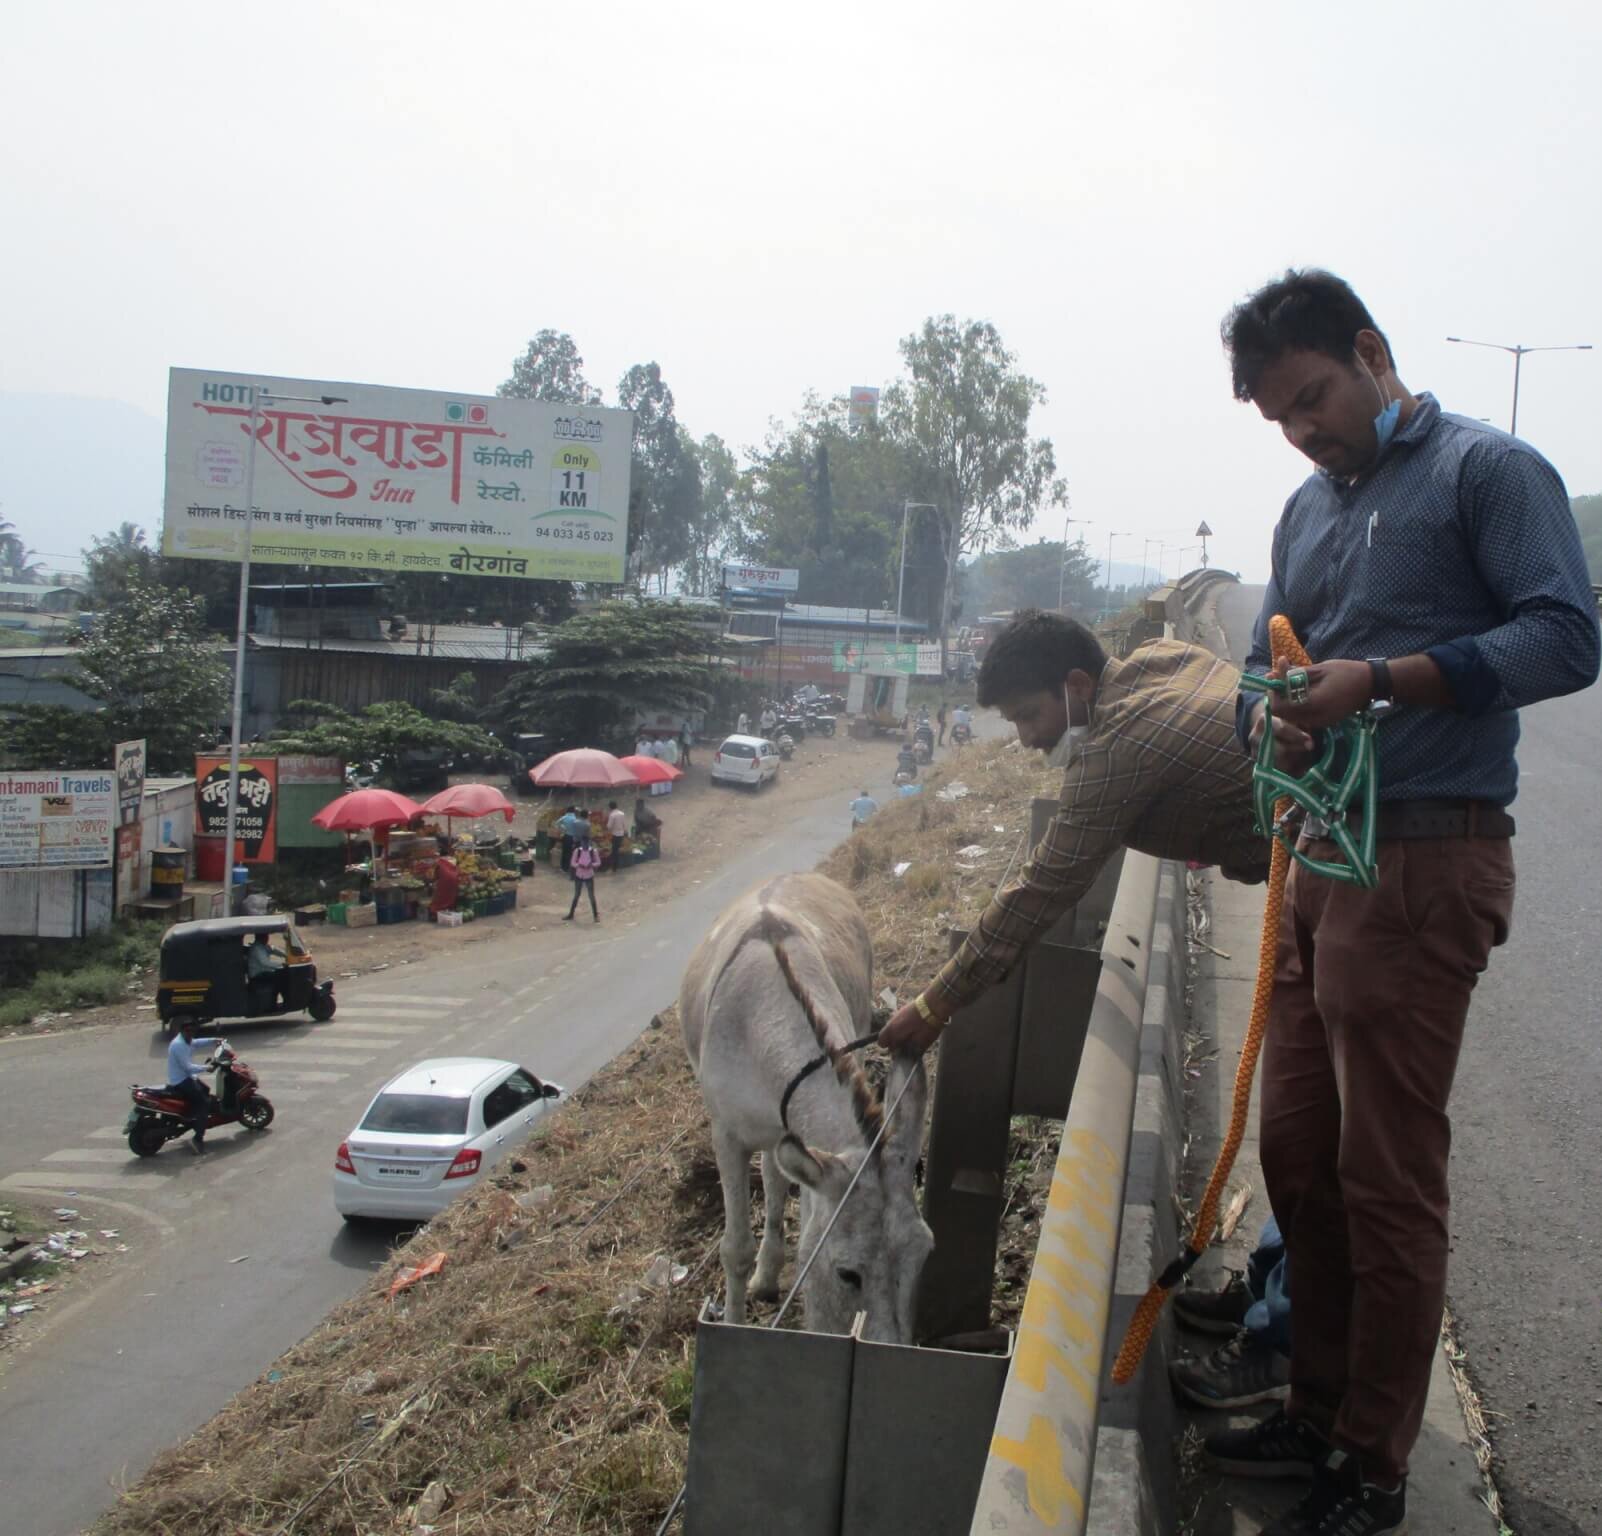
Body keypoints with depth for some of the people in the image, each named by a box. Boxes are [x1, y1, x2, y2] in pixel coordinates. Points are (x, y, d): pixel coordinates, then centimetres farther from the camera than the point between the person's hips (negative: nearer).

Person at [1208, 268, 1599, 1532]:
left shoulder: (1487, 470, -6)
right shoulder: (1309, 509, 17)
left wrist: (1382, 680, -25)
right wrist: (1270, 713, -5)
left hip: (1424, 863, -8)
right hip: (1322, 857, 8)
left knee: (1388, 1177, -1)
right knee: (1297, 1152, 13)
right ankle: (1321, 1409, 29)